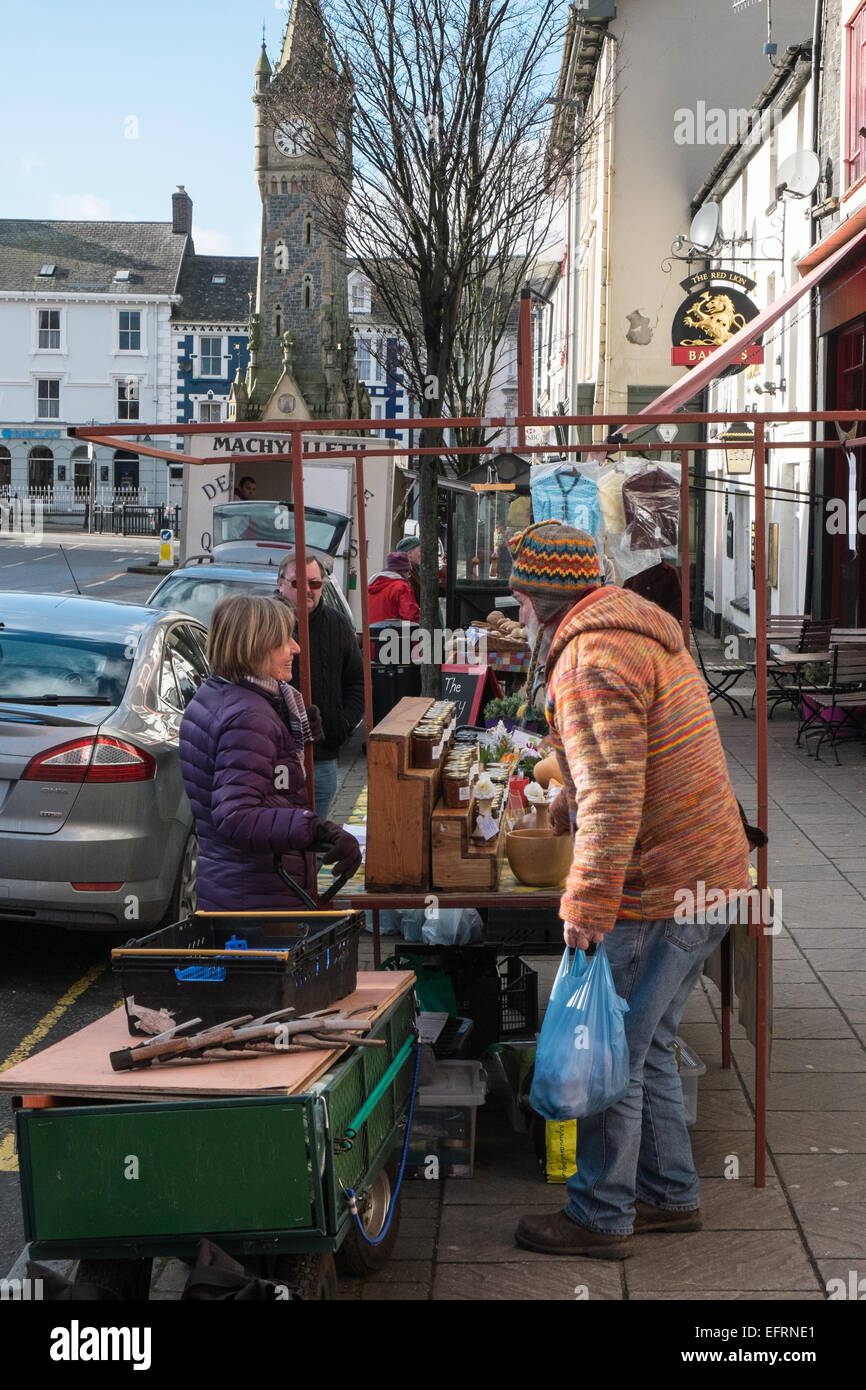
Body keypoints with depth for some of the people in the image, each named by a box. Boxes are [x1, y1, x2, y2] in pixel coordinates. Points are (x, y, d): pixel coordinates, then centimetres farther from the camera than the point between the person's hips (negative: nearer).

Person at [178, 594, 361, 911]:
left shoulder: (209, 695, 10)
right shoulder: (248, 717, -23)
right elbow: (237, 818, -32)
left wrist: (297, 737, 13)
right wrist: (316, 830, -44)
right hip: (260, 897, -10)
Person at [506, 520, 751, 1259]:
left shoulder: (595, 659, -19)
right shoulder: (644, 630, 15)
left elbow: (613, 796, -27)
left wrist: (585, 906, -25)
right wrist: (566, 801, 43)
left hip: (659, 890, -10)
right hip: (710, 876, 10)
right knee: (646, 1046, 19)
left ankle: (600, 1216, 13)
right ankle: (670, 1193, 29)